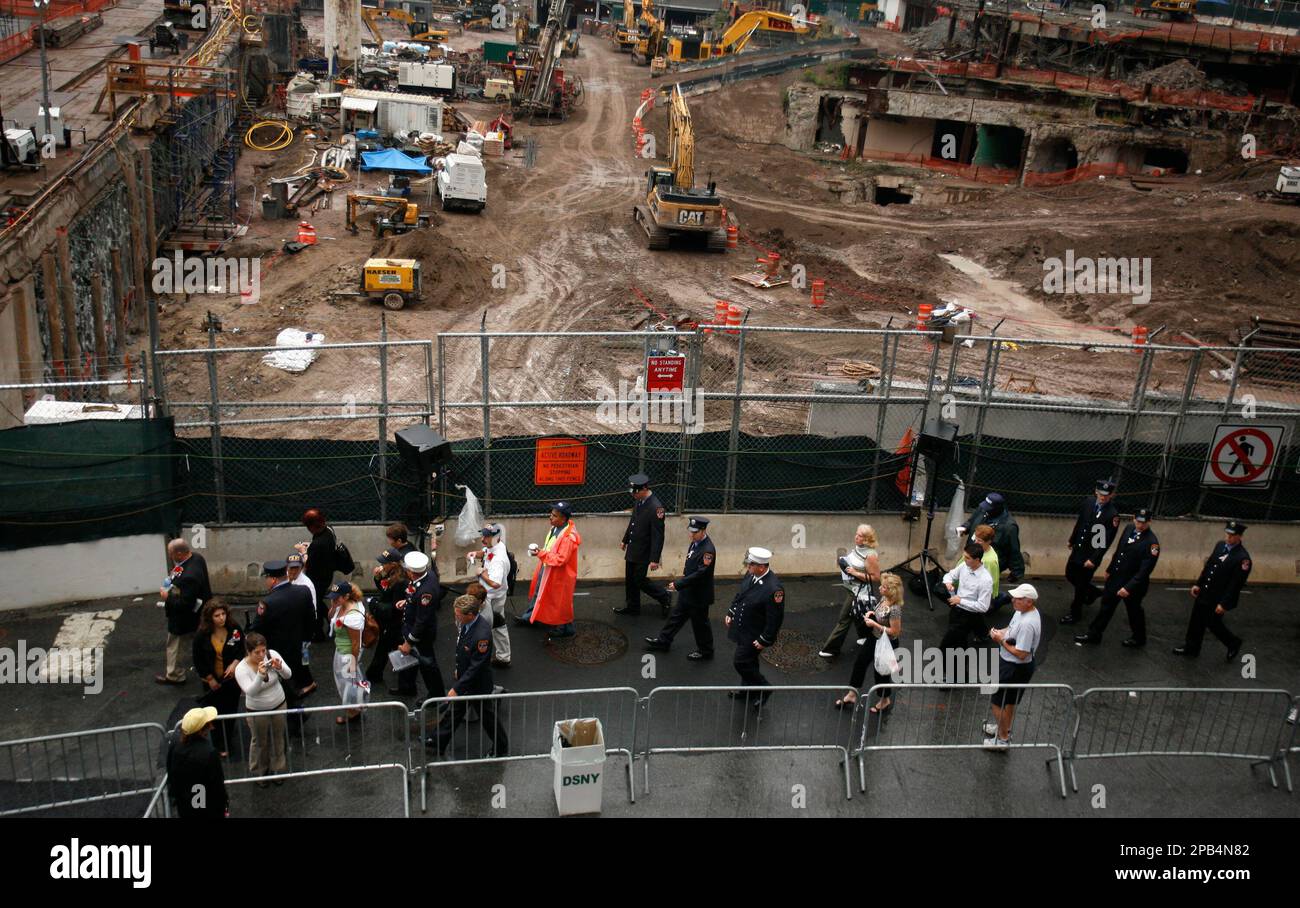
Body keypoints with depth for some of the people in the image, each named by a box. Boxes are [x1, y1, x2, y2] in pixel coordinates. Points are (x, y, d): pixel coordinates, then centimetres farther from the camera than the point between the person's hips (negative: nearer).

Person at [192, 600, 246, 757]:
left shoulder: (234, 629, -14)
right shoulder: (202, 636, -19)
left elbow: (243, 649, -2)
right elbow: (198, 661, -9)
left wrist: (235, 663, -19)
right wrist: (210, 679, -9)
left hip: (232, 677, 2)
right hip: (212, 680, -2)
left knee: (231, 710, 16)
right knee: (216, 714, 8)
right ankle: (221, 747, 24)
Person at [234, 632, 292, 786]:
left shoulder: (272, 655, -17)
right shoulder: (241, 669, -23)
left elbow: (288, 675, -14)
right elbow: (250, 692, -33)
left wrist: (280, 667, -35)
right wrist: (260, 675, -48)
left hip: (279, 705, 3)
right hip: (257, 711, -3)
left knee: (278, 738, 20)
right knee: (260, 742, 17)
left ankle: (278, 768, 43)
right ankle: (258, 772, 41)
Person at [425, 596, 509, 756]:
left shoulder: (482, 635, -37)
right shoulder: (465, 623, -11)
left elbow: (476, 667, -30)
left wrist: (457, 688, -24)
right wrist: (458, 669, 20)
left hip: (479, 684, -8)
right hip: (464, 676, 8)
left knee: (487, 715, 13)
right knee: (454, 709, 22)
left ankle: (500, 747, 34)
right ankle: (438, 741, 38)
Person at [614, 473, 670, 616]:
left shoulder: (655, 508, -26)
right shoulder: (638, 501, 0)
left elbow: (658, 536, -24)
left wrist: (655, 559, -23)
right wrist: (626, 539, 26)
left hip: (643, 553, -8)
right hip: (632, 549, 8)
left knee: (639, 580, 1)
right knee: (630, 579, 16)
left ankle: (664, 598, 21)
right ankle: (632, 607, 32)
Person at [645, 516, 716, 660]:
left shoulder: (708, 550, -29)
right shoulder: (695, 542, -1)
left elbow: (700, 573, -31)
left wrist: (678, 584, -28)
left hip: (699, 595, -9)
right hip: (687, 592, 9)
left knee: (700, 623, 9)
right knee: (676, 616, 21)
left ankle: (705, 651, 27)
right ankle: (663, 641, 36)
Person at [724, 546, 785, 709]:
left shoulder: (773, 589, -32)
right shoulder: (751, 575, -7)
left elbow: (775, 618, -25)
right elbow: (739, 595, 12)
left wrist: (764, 640, -19)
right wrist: (731, 613, 12)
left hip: (754, 635, -8)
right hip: (743, 628, 8)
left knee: (741, 663, -1)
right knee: (749, 661, 23)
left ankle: (763, 689, 18)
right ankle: (748, 690, 42)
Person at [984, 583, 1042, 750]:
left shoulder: (1028, 624, -33)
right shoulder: (1023, 611, -3)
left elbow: (1021, 654, -30)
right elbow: (1013, 630, 15)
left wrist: (1001, 641, -23)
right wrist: (1000, 632, -4)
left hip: (1015, 668, -9)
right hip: (1009, 663, 9)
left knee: (998, 702, 5)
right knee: (1009, 700, 27)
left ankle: (1003, 738, 21)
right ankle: (1004, 727, 46)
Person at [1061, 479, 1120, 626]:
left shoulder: (1113, 515, -22)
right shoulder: (1089, 503, -5)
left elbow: (1106, 541, -20)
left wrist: (1094, 559, -21)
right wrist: (1071, 540, 20)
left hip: (1091, 555, -6)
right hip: (1078, 549, 6)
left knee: (1081, 585, 6)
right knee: (1070, 575, 21)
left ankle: (1075, 614, 25)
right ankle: (1091, 592, 46)